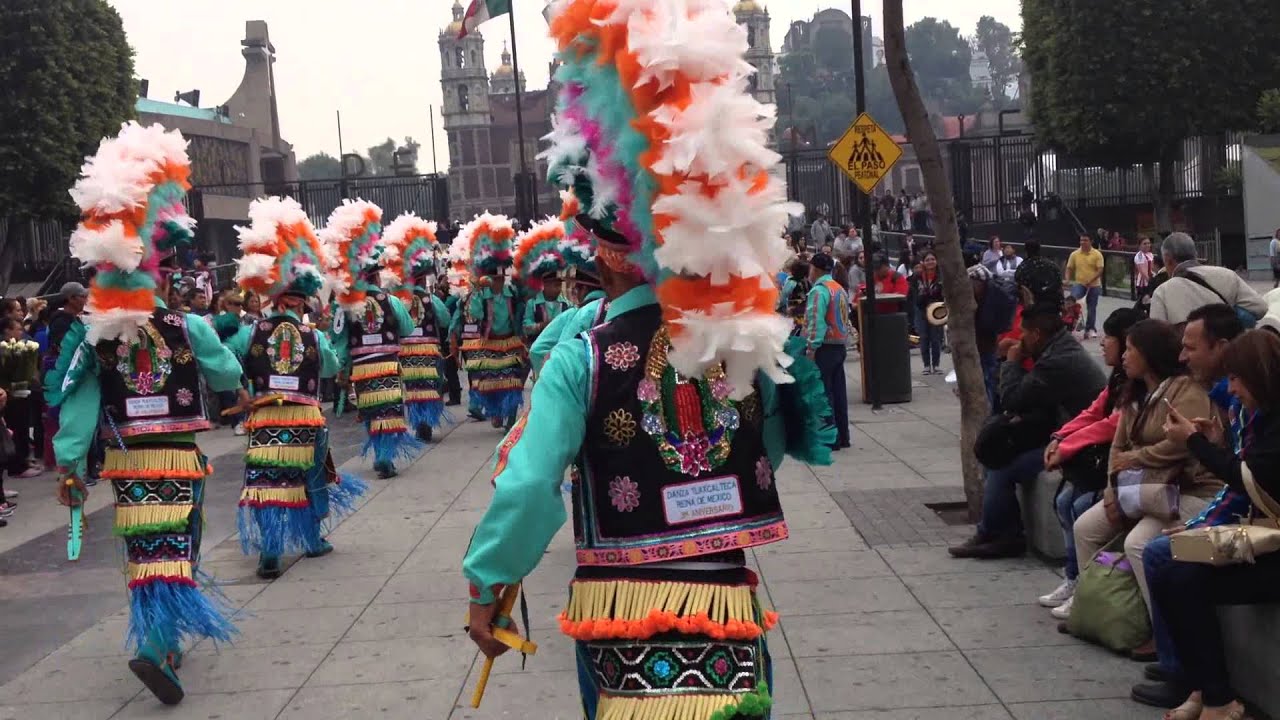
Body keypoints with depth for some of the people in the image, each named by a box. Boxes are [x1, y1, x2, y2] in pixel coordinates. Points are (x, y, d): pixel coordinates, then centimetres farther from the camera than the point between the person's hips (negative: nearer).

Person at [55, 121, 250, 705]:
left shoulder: (97, 338, 0)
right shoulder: (188, 328, -8)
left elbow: (79, 402, -4)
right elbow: (227, 376, 5)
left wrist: (69, 464, -1)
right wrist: (239, 388, 28)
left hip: (124, 460, 4)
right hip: (175, 457, -4)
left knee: (144, 552, 17)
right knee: (173, 551, -4)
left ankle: (160, 633, 32)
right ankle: (156, 647, -20)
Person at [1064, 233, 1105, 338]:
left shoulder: (1097, 254, -5)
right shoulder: (1074, 254, 2)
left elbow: (1100, 270, -10)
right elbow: (1069, 268, 7)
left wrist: (1090, 280, -22)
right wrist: (1067, 279, -12)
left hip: (1094, 285, -1)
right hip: (1079, 283, 1)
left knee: (1091, 308, 7)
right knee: (1072, 299, -26)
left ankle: (1090, 329, 20)